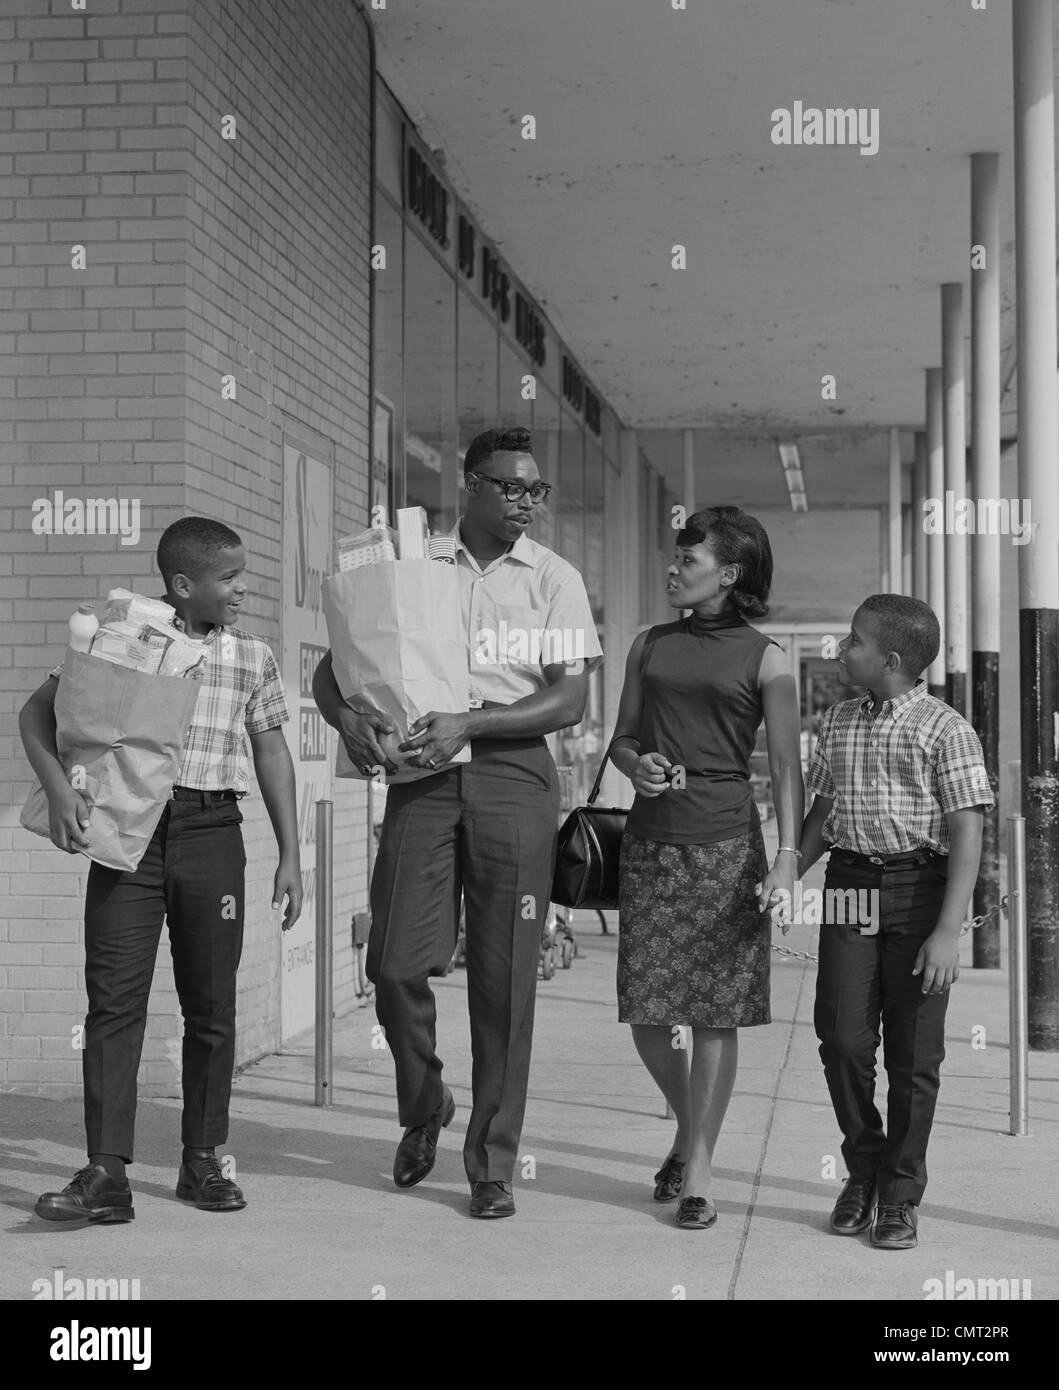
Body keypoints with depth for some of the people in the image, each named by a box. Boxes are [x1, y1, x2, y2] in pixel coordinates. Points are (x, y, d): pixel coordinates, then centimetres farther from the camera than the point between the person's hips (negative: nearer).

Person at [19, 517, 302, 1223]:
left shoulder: (253, 656, 9)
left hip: (212, 830, 2)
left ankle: (202, 1161, 19)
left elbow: (272, 753, 15)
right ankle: (107, 1173, -3)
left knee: (212, 1003, 6)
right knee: (114, 998, -5)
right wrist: (59, 788, -12)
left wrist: (291, 856, 12)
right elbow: (39, 711, 5)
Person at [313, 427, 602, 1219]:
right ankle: (422, 1110, 23)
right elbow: (332, 668, 11)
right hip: (421, 767, 1)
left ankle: (493, 1164, 11)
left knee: (505, 979, 0)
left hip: (513, 770, -1)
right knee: (397, 962, -5)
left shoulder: (554, 579, 7)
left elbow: (570, 700, -3)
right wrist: (347, 714, -12)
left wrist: (471, 723, -16)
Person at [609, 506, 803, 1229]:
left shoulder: (764, 657, 1)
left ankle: (701, 1168, 10)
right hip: (650, 842, 4)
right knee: (646, 1010, 3)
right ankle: (687, 1124, 30)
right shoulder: (650, 646, 12)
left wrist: (787, 856, -11)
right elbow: (622, 737, 18)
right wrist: (636, 764, -6)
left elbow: (786, 766, -2)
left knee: (717, 1009, -1)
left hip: (725, 843, -3)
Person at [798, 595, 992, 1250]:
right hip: (848, 883, 4)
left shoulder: (946, 730, -8)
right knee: (843, 1039, 0)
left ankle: (901, 1195, 16)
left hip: (920, 886, -4)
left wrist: (948, 932, -17)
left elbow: (966, 836, -11)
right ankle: (863, 1167, 22)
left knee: (913, 1053, 3)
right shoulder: (839, 722, 10)